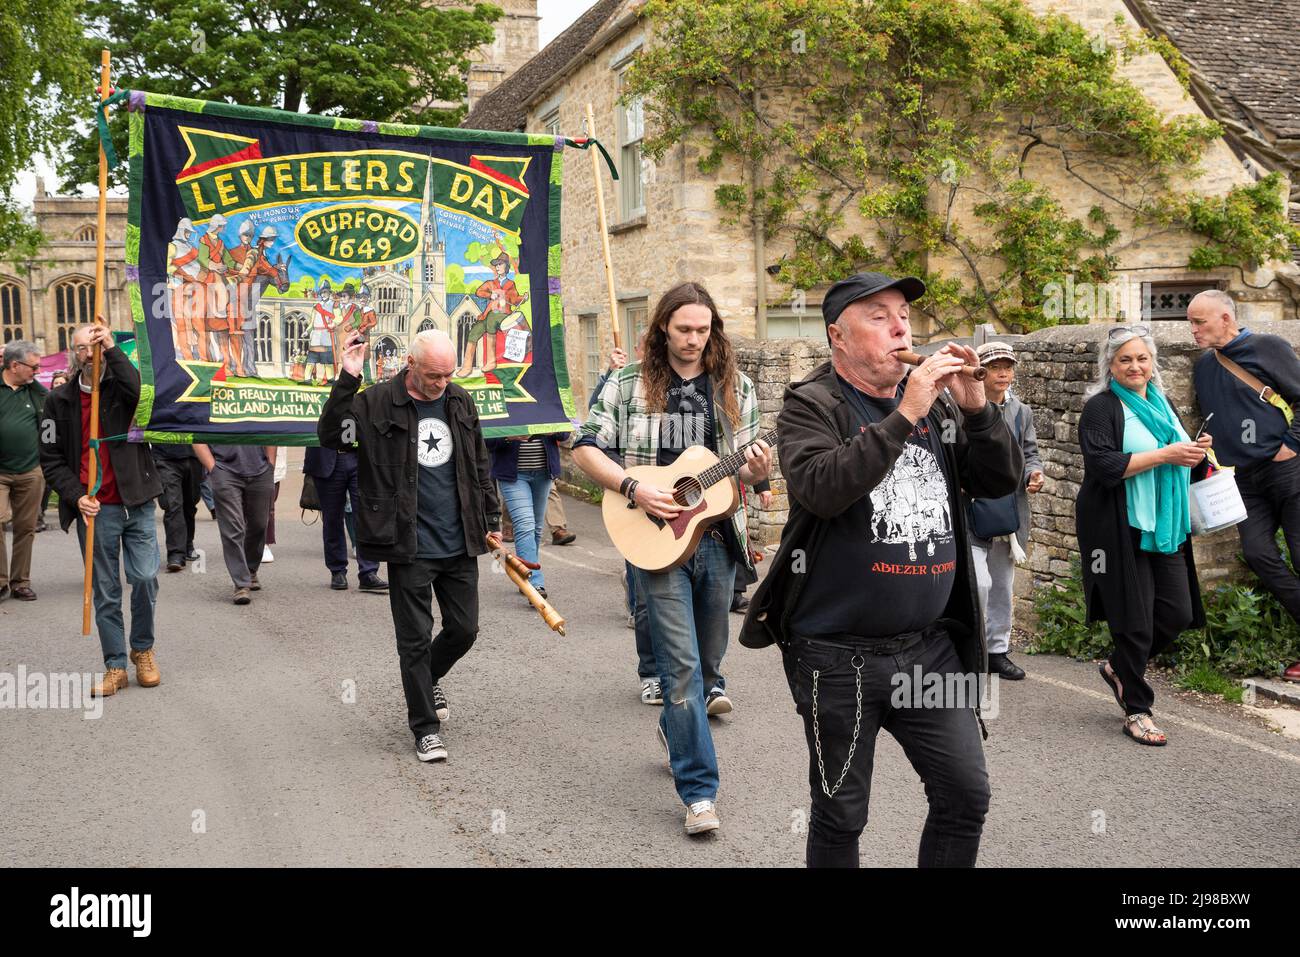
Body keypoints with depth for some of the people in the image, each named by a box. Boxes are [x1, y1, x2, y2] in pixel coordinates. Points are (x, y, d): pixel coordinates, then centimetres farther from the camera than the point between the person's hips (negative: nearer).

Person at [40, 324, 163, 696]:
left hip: (137, 505, -1)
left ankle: (142, 649, 18)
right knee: (106, 592, 5)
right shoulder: (59, 400, 6)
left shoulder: (122, 386, 3)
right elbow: (51, 459, 6)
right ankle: (115, 666, 13)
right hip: (95, 511, 1)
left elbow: (146, 396, -22)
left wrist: (113, 351, -23)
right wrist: (76, 496, -8)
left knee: (145, 578, -5)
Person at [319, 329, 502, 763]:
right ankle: (425, 727, 16)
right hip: (409, 548, -4)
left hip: (460, 546, 4)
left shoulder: (461, 402, 7)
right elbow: (330, 435, -19)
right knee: (415, 639, 3)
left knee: (464, 629, 11)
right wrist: (347, 381, -26)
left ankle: (428, 679, 42)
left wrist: (491, 522, 16)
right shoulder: (378, 402, -7)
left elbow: (480, 468, 16)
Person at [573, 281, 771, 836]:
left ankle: (676, 726, 47)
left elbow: (744, 469, 10)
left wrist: (756, 471, -15)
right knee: (682, 663, -6)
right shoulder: (629, 384, -1)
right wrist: (635, 490, -15)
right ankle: (699, 792, 0)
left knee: (708, 655, 17)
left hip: (717, 536, 4)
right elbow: (586, 449, -1)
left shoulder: (735, 388, 6)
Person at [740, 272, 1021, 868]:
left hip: (930, 645, 5)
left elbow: (1001, 481, 6)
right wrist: (904, 415, -25)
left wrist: (975, 406, -9)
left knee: (966, 795, 7)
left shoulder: (938, 403, 9)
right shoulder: (812, 405, -8)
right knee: (841, 816, 9)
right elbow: (822, 488, -26)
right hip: (839, 654, -4)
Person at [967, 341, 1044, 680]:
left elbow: (1030, 452, 14)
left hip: (1009, 512, 7)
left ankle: (997, 649, 28)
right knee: (979, 583, -14)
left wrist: (1034, 472, -6)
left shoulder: (1022, 412, 11)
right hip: (972, 511, -6)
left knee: (1002, 585, 15)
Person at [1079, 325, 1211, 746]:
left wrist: (1196, 451, 3)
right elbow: (1104, 466, -19)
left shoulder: (1162, 405, 16)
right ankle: (1136, 710, 12)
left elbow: (1179, 464, 26)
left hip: (1166, 528, 7)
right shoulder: (1102, 408, -7)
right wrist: (1164, 455, -19)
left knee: (1178, 613, 4)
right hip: (1122, 530, -7)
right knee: (1135, 620, -3)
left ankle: (1119, 668, 28)